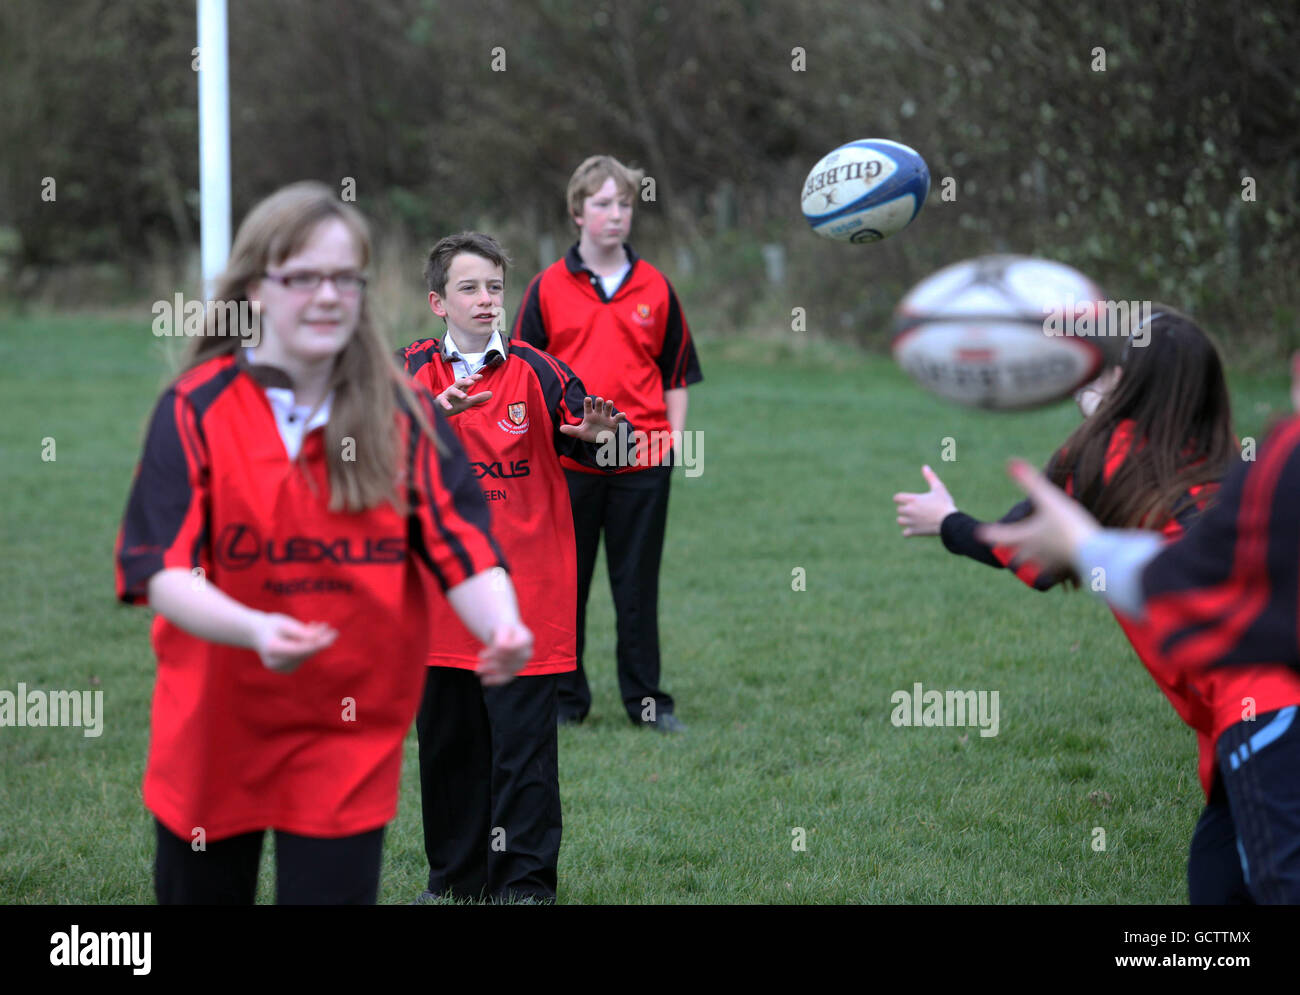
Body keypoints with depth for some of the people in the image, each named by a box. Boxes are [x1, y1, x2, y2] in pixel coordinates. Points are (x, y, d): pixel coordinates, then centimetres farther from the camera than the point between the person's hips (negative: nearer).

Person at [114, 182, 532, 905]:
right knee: (200, 893, 16)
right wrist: (254, 630, -35)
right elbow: (160, 571, -16)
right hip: (215, 729, 0)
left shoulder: (405, 415, -3)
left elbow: (461, 546, -8)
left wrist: (501, 628, -30)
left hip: (350, 737, 0)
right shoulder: (195, 411, -8)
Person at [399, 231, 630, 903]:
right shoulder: (417, 370, 2)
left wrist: (601, 436, -26)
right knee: (447, 738, 11)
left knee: (522, 741, -3)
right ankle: (456, 874, 25)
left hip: (524, 591, -2)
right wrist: (436, 412, -34)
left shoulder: (536, 372, -1)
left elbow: (583, 437, -3)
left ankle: (526, 881, 4)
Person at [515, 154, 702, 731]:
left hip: (642, 460, 1)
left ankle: (645, 699, 13)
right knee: (564, 581, 6)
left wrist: (674, 438, 4)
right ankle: (565, 696, 17)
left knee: (638, 584, 5)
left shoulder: (655, 288, 7)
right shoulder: (548, 288, 3)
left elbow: (676, 372, 12)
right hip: (567, 461, 0)